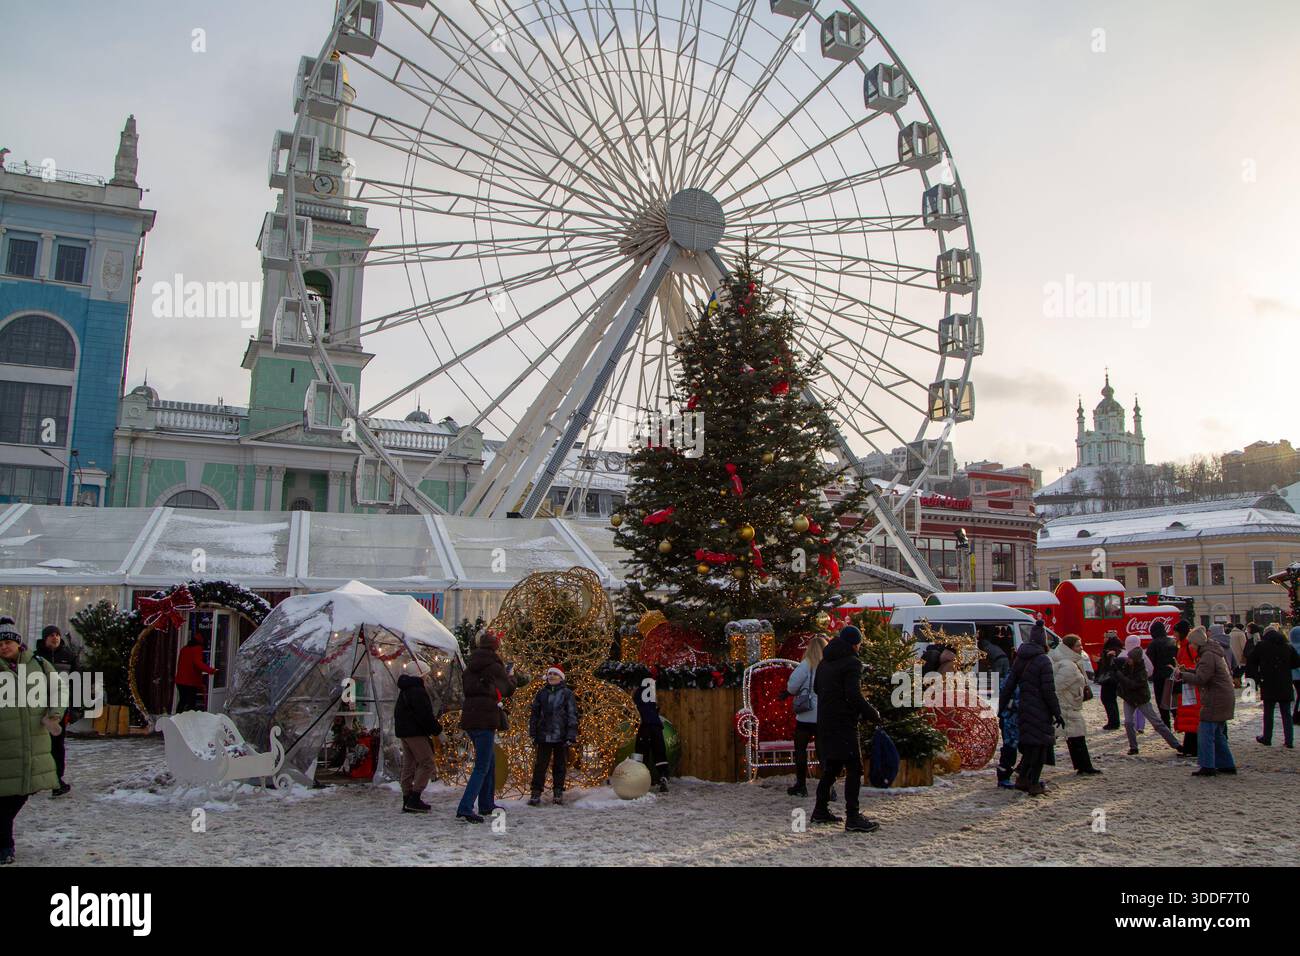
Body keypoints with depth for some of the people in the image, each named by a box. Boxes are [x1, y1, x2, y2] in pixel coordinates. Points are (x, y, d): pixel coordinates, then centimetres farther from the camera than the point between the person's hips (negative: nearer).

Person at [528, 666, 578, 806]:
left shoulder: (567, 694, 1)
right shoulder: (542, 693, 10)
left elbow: (572, 716, -3)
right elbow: (534, 714, 12)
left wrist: (571, 736, -10)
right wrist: (533, 734, 5)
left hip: (561, 737, -2)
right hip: (544, 736, 2)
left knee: (559, 765, 7)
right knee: (540, 765, 0)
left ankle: (558, 793, 16)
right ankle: (536, 793, 5)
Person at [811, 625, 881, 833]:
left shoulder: (825, 662, 15)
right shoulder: (851, 662, -12)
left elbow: (816, 687, 24)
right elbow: (854, 695, -19)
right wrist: (873, 714, -10)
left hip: (825, 722, 9)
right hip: (843, 723, -8)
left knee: (831, 766, 17)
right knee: (854, 769, -5)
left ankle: (820, 811, 23)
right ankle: (852, 818, -7)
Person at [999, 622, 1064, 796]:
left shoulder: (1019, 659, 6)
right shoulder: (1043, 661, -15)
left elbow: (1009, 685, 9)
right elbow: (1049, 691, -16)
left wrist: (1001, 707, 15)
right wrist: (1057, 713, -9)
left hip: (1024, 708, 6)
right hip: (1040, 710, -6)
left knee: (1029, 744, 18)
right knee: (1040, 745, 3)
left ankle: (1022, 779, 20)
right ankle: (1034, 785, 7)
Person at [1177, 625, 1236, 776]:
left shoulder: (1208, 656, -17)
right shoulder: (1216, 652, 15)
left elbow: (1200, 679, -21)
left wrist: (1182, 675, -10)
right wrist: (1187, 670, 11)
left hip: (1216, 700, -10)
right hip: (1225, 697, 10)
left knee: (1206, 733, -7)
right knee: (1218, 733, 17)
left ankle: (1207, 766, -6)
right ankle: (1227, 764, 21)